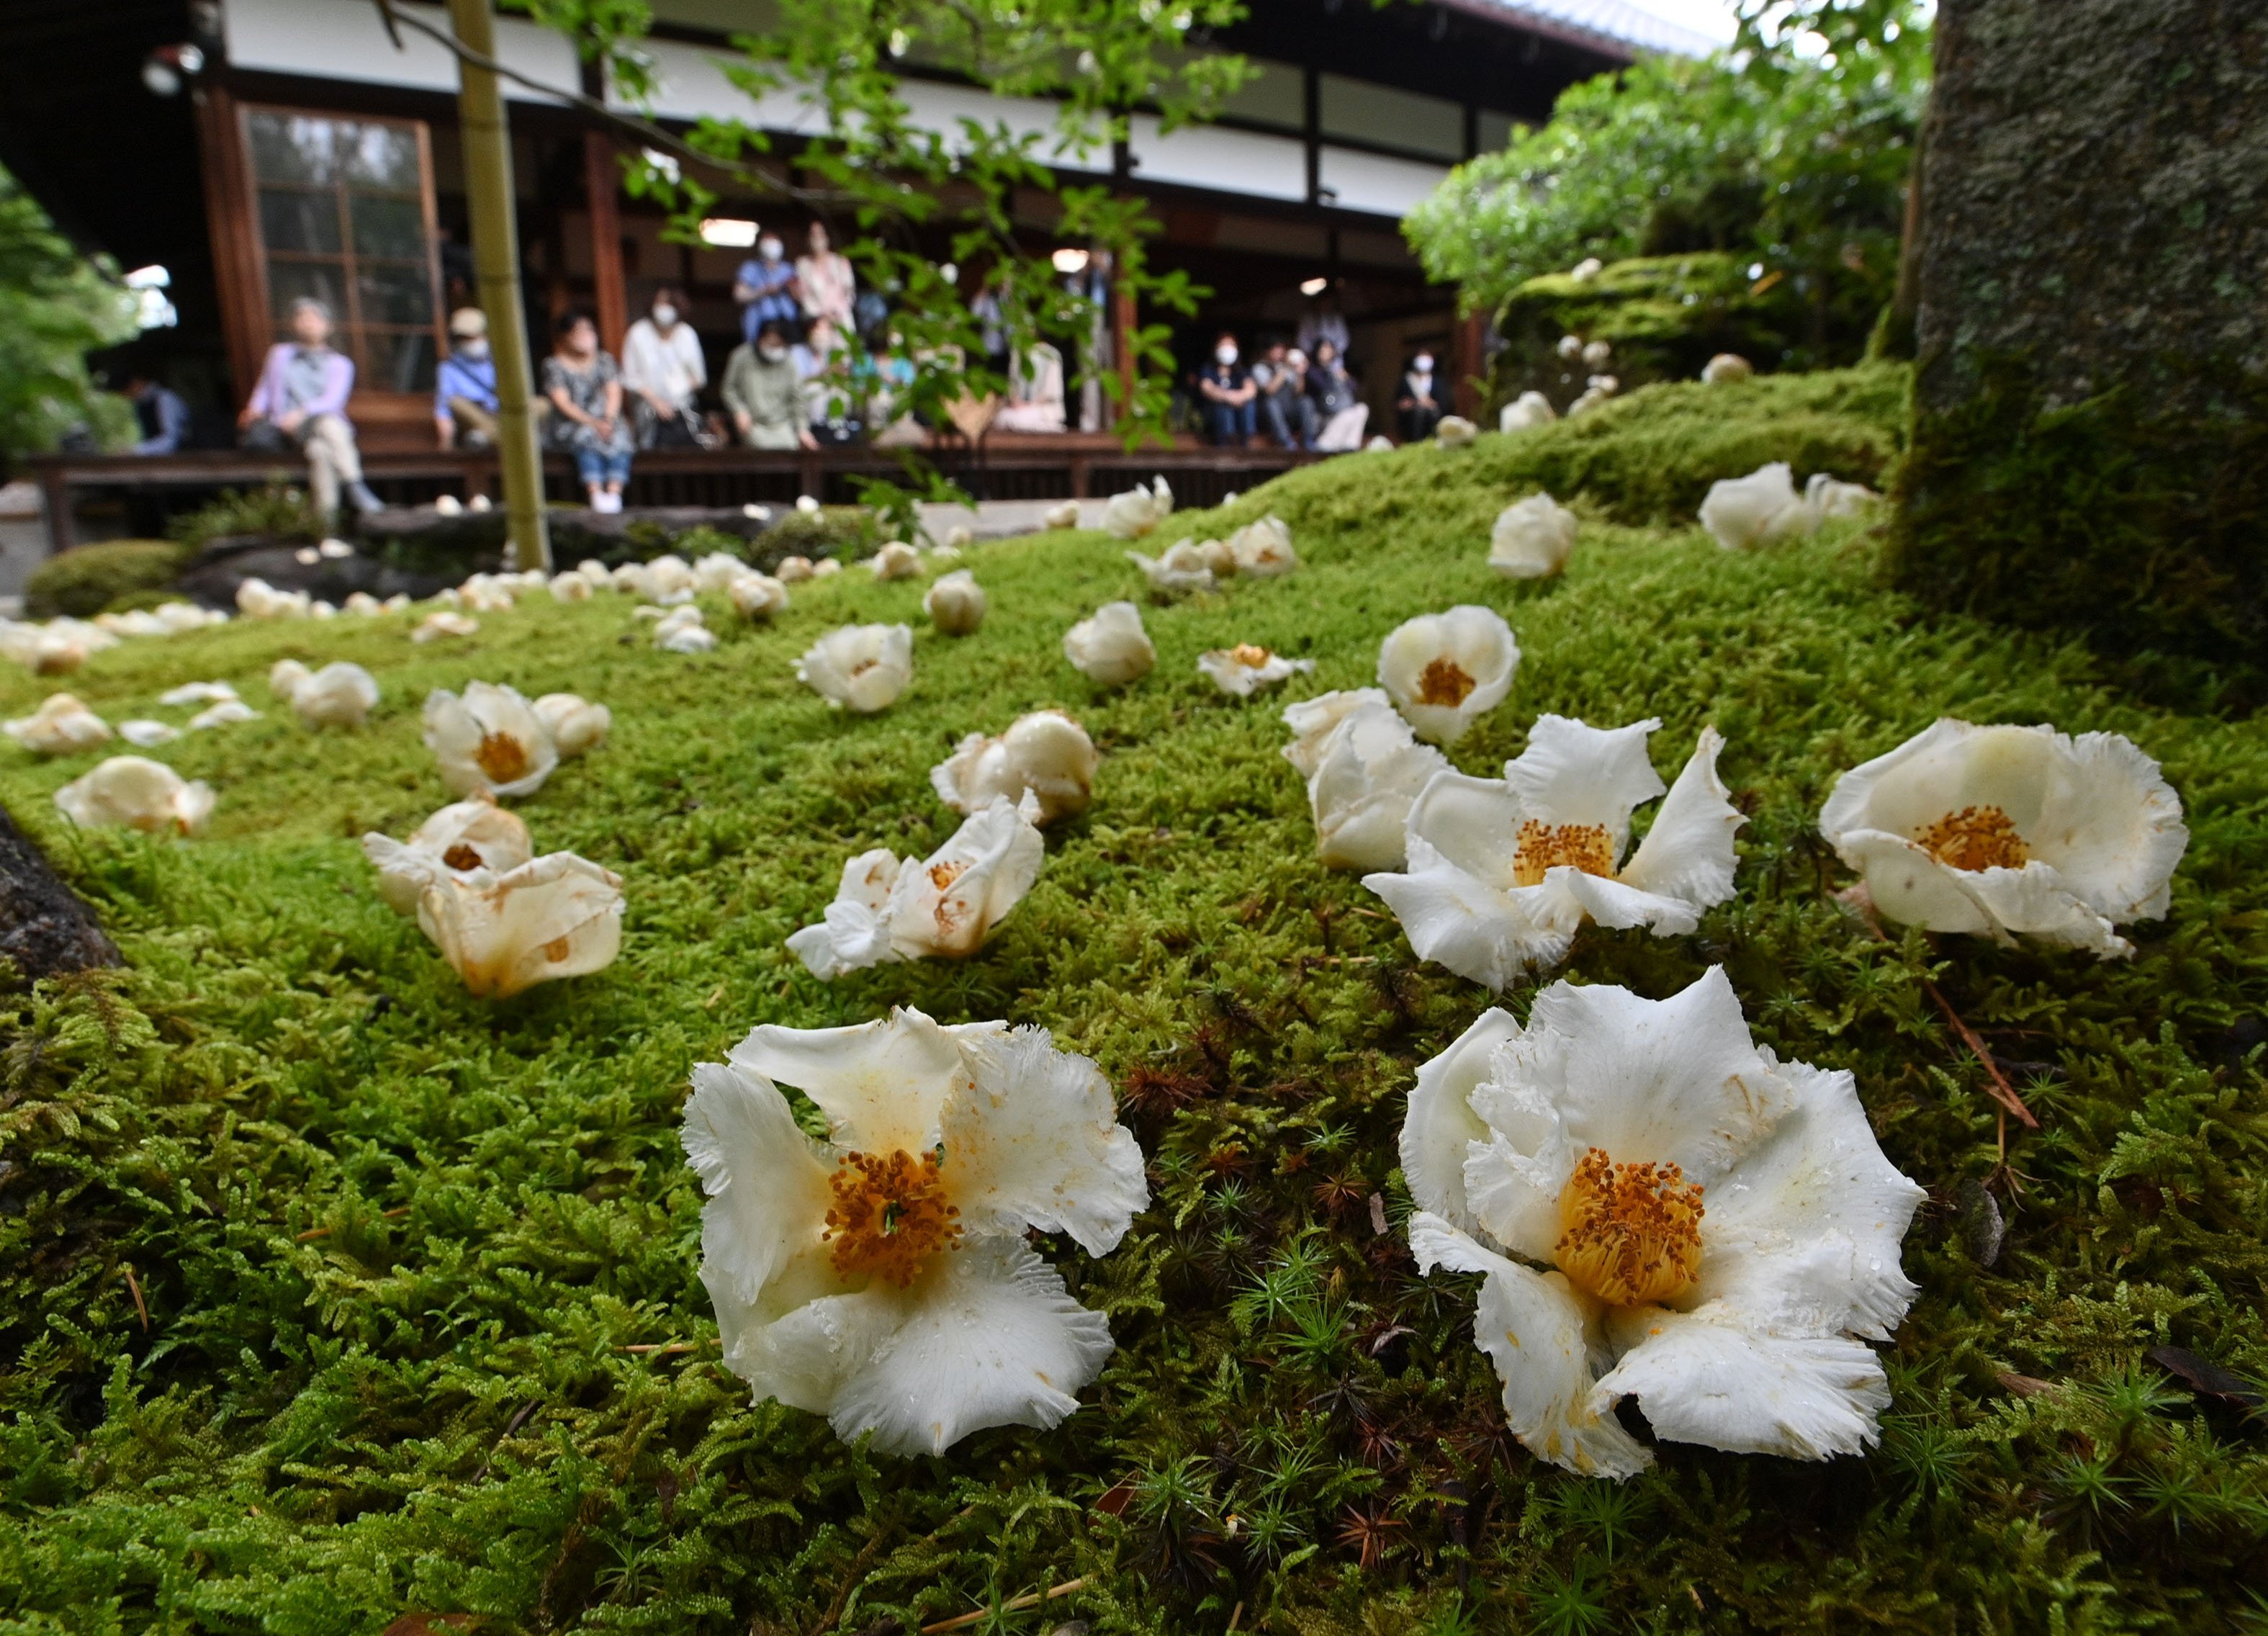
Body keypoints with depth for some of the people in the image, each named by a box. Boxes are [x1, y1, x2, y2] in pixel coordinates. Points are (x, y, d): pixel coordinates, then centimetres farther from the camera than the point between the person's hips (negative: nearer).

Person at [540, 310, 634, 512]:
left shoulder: (604, 361, 16)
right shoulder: (554, 365, 3)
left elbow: (614, 393, 5)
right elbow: (562, 402, -7)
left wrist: (609, 420, -15)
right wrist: (593, 423, -19)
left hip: (606, 421, 3)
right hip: (570, 425, -3)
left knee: (619, 437, -30)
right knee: (587, 438, -35)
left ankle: (614, 492, -47)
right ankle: (596, 494, -49)